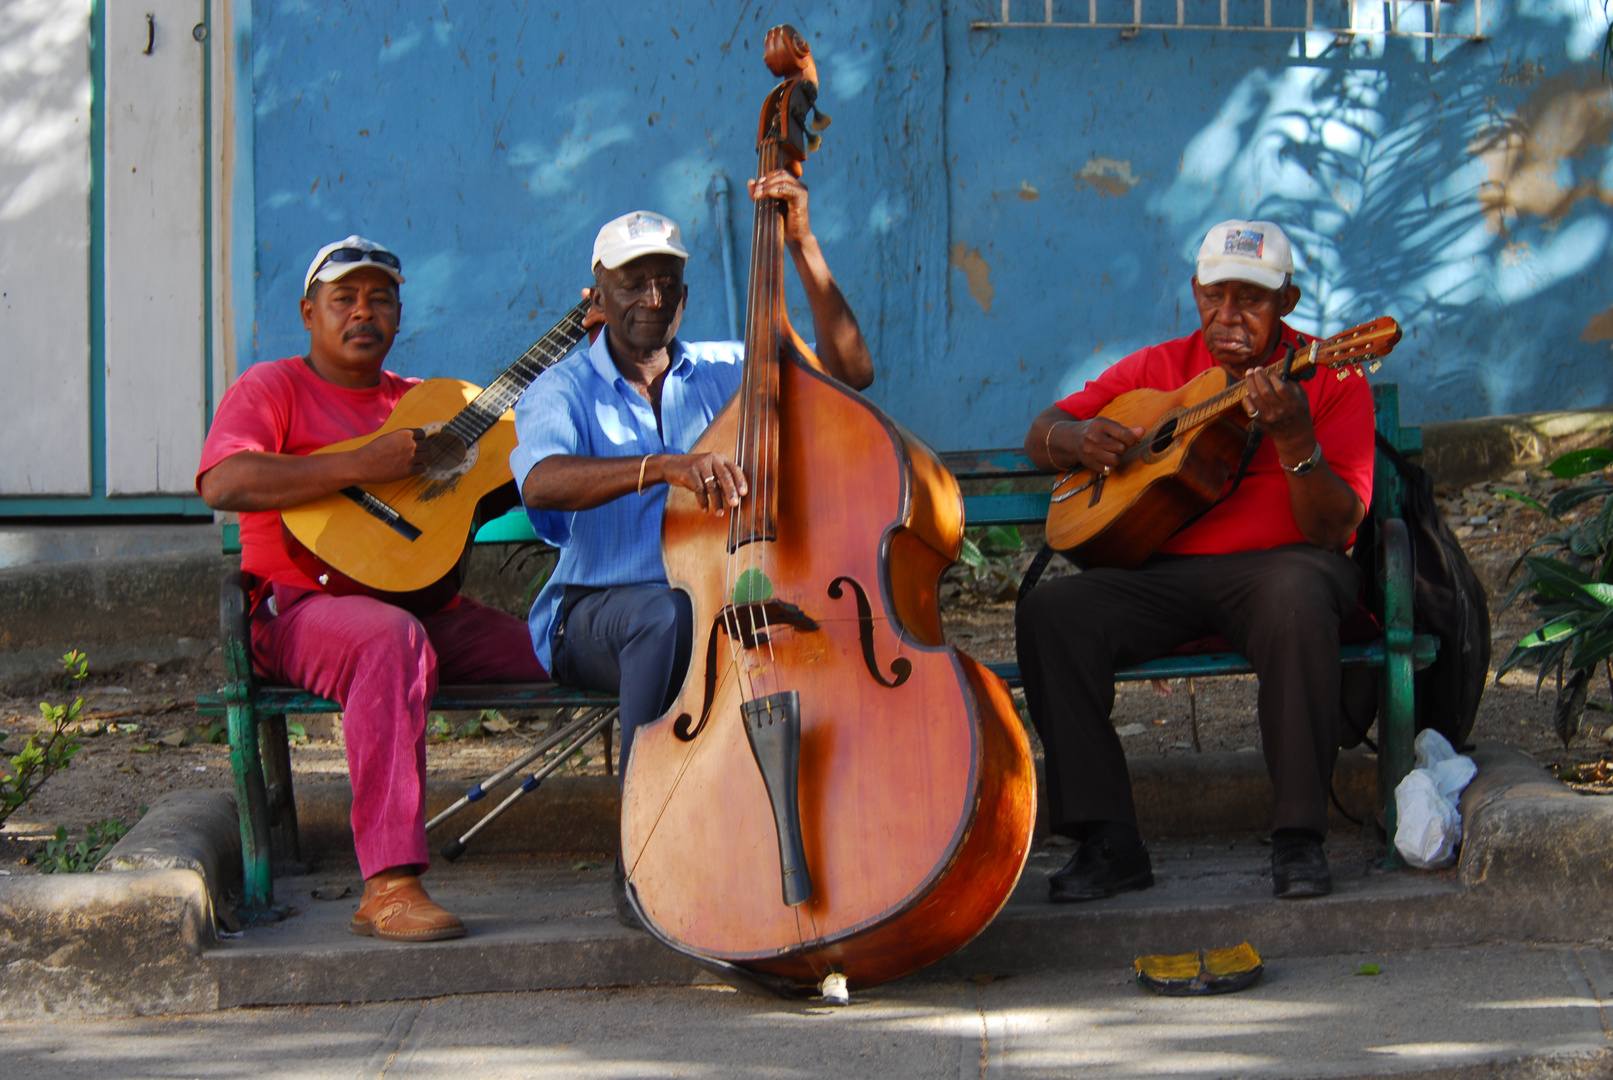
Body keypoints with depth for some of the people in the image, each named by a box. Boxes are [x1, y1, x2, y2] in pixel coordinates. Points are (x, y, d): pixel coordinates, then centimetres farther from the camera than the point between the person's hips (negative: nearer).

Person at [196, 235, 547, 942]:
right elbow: (222, 484, -14)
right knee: (393, 639, -40)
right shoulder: (273, 389, 6)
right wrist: (363, 466, -18)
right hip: (305, 607, -6)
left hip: (431, 609, 6)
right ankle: (388, 887, -44)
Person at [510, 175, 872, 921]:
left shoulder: (725, 372, 10)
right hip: (593, 614, -2)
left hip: (722, 601, 3)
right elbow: (542, 481, -24)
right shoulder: (564, 391, 0)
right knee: (668, 613, -38)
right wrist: (664, 466, -41)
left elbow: (850, 370, -5)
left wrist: (801, 245, -13)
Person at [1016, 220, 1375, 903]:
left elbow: (1335, 531, -9)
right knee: (1049, 611, -23)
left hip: (1275, 565, -3)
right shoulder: (1155, 370, 13)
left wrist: (1294, 439, -27)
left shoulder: (1328, 382, 1)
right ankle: (1108, 840, -19)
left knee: (1298, 598, -39)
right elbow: (1041, 434, 18)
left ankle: (1299, 837, -29)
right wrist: (1076, 440, -7)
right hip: (1161, 573, 4)